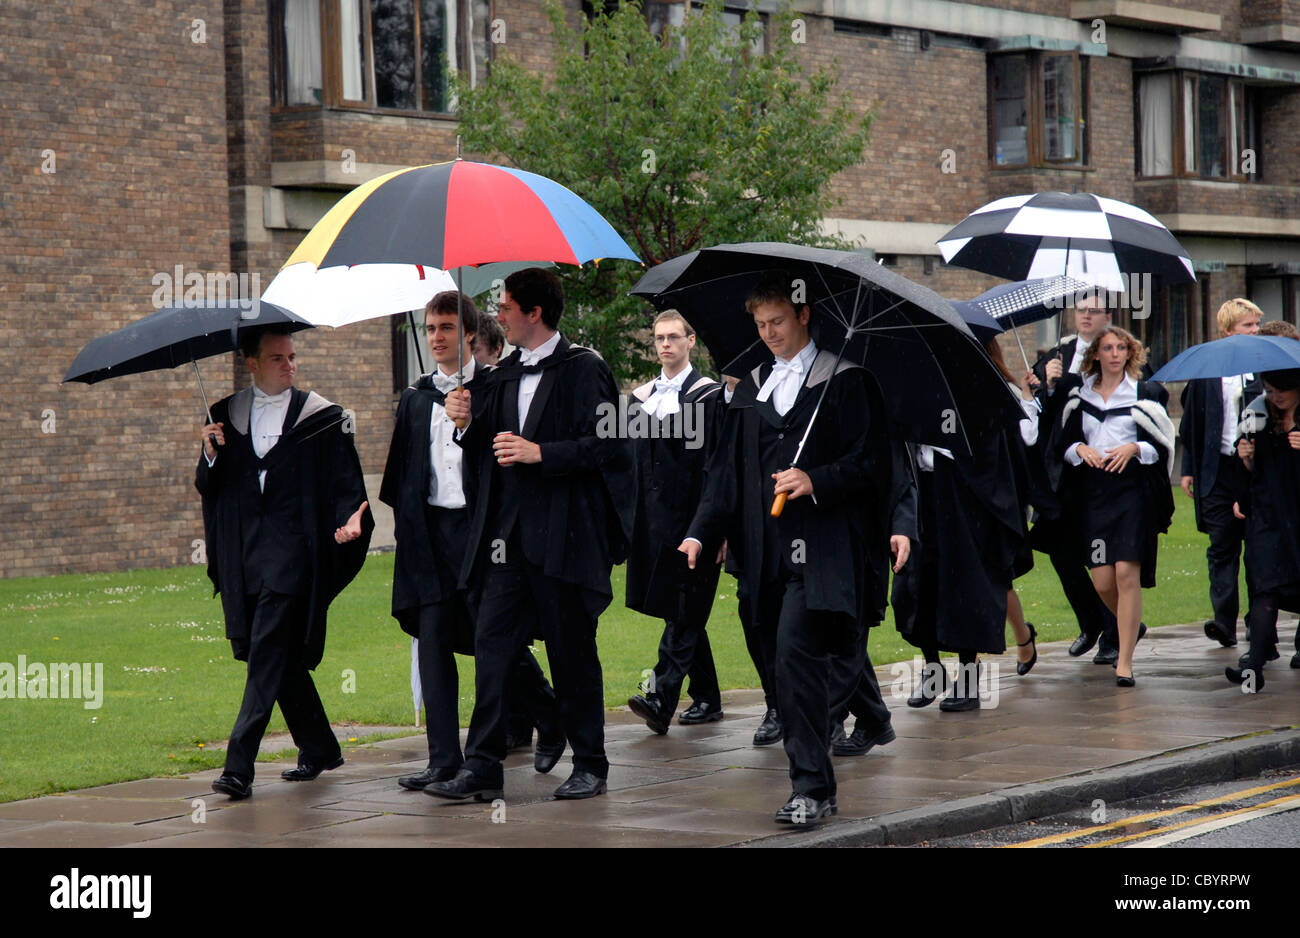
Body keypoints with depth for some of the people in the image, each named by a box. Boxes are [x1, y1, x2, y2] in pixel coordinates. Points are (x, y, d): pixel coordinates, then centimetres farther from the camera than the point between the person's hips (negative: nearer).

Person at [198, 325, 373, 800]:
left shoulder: (321, 417, 2)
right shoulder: (225, 416, 12)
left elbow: (346, 482, -1)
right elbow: (207, 489, 12)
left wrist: (350, 519, -20)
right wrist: (211, 457, -8)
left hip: (292, 550, -4)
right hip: (243, 554, 5)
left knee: (267, 655, -13)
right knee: (283, 658, 11)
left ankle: (239, 765, -17)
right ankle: (319, 748, 27)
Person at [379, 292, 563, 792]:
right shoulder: (415, 400, 14)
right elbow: (401, 476, 17)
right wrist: (407, 527, 11)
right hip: (431, 532, 4)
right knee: (432, 643, 0)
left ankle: (552, 722, 24)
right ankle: (444, 759, 1)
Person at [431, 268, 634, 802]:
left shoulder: (584, 370, -5)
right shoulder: (504, 375, 17)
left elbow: (606, 446, -13)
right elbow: (487, 453, 20)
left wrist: (541, 453, -19)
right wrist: (468, 424, 1)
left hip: (565, 535, -6)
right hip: (508, 536, 6)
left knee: (572, 652, 3)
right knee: (491, 645, -1)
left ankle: (589, 766, 14)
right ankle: (481, 768, -1)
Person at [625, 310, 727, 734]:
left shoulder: (709, 394, -3)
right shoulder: (642, 396, 16)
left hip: (693, 516, -7)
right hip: (654, 518, 7)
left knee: (684, 610, -10)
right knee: (684, 613, 11)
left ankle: (661, 699, -20)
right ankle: (707, 699, 20)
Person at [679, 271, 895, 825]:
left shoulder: (846, 381, 1)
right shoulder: (751, 389, 18)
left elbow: (871, 462, -3)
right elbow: (728, 469, 17)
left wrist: (816, 481, -17)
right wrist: (701, 533, 6)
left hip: (822, 546, -6)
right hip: (770, 551, 6)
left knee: (796, 656, -18)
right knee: (803, 665, 8)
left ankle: (810, 788, -15)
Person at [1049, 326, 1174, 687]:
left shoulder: (1145, 394, 5)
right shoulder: (1078, 392, 11)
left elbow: (1164, 443, 4)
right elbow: (1062, 441, 14)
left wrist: (1134, 448, -12)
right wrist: (1080, 448, -6)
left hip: (1133, 489, -3)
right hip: (1093, 491, 3)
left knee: (1127, 573, -13)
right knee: (1102, 581, -1)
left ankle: (1125, 661, -10)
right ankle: (1130, 630, 31)